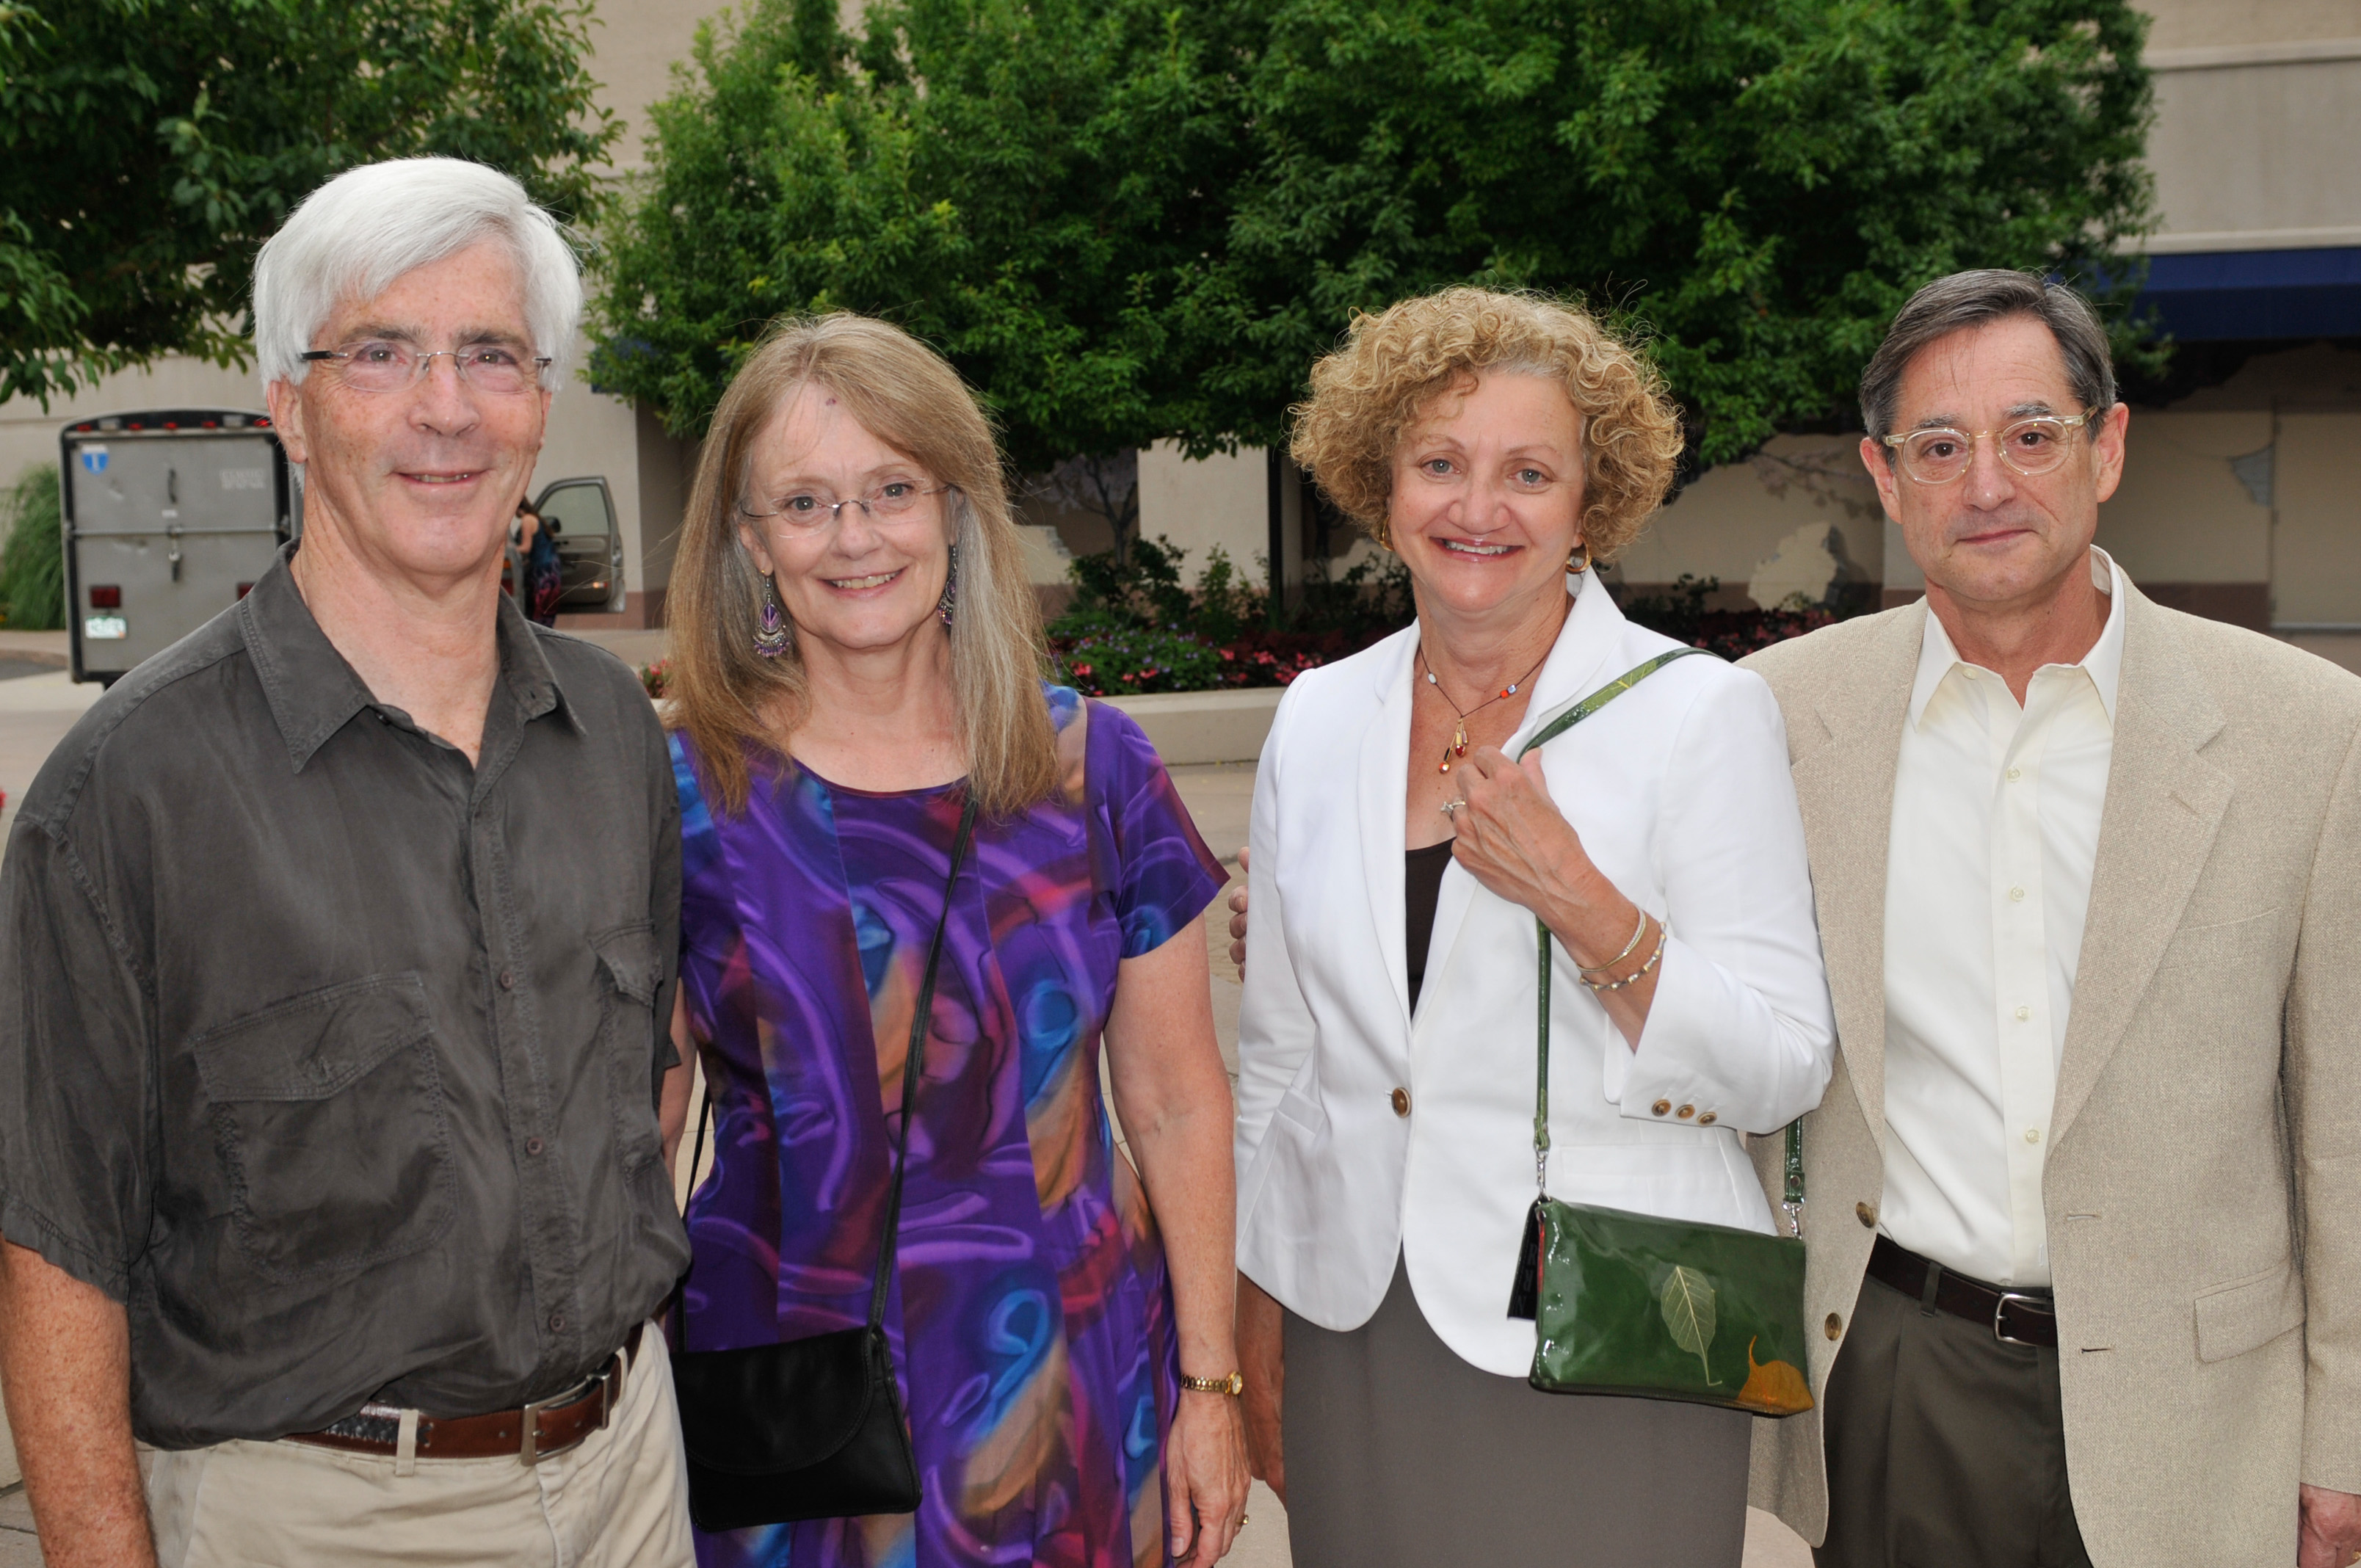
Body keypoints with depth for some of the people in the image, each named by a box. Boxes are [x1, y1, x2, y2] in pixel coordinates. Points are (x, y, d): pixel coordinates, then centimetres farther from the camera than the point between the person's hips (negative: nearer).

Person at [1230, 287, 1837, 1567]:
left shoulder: (1703, 712, -7)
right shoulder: (1318, 719, 5)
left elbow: (1783, 1073, -11)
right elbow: (1277, 1057, 11)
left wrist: (1575, 896, -22)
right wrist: (1251, 1322, 11)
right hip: (1355, 1337, 4)